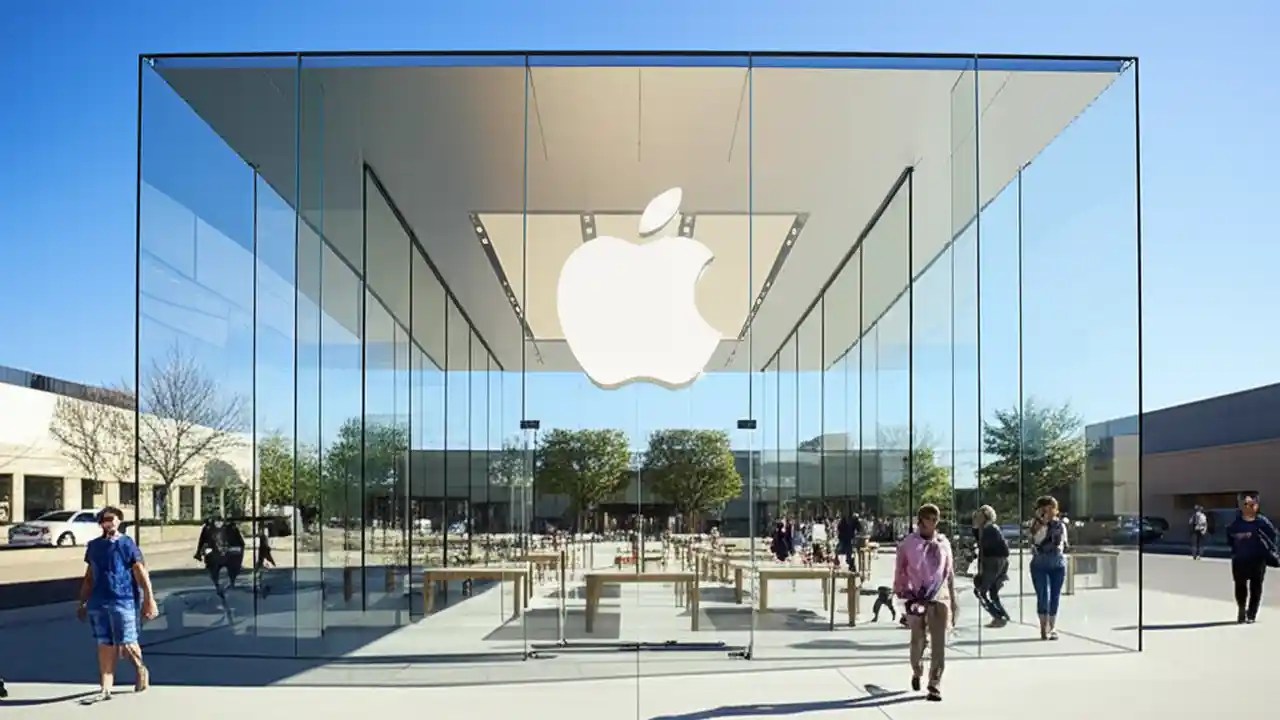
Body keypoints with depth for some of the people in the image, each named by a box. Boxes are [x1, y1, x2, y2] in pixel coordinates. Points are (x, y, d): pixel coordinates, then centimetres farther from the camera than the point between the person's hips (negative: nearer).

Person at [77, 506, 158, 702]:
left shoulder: (127, 544, -4)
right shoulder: (94, 546, 11)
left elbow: (141, 574, -6)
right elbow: (89, 578, 18)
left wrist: (149, 600, -10)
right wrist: (82, 603, 18)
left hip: (123, 601, -4)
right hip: (98, 603, 4)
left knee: (126, 644, -1)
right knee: (105, 646, 6)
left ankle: (141, 670, 26)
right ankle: (105, 689, 9)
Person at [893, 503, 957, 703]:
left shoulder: (943, 543, 6)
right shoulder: (909, 544, -1)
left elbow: (950, 573, 11)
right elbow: (899, 570, 4)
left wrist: (953, 601, 11)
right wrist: (900, 591, -2)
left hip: (940, 598, 1)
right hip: (917, 598, -1)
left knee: (938, 643, -4)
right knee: (918, 640, 8)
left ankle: (935, 685, 3)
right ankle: (917, 673, 37)